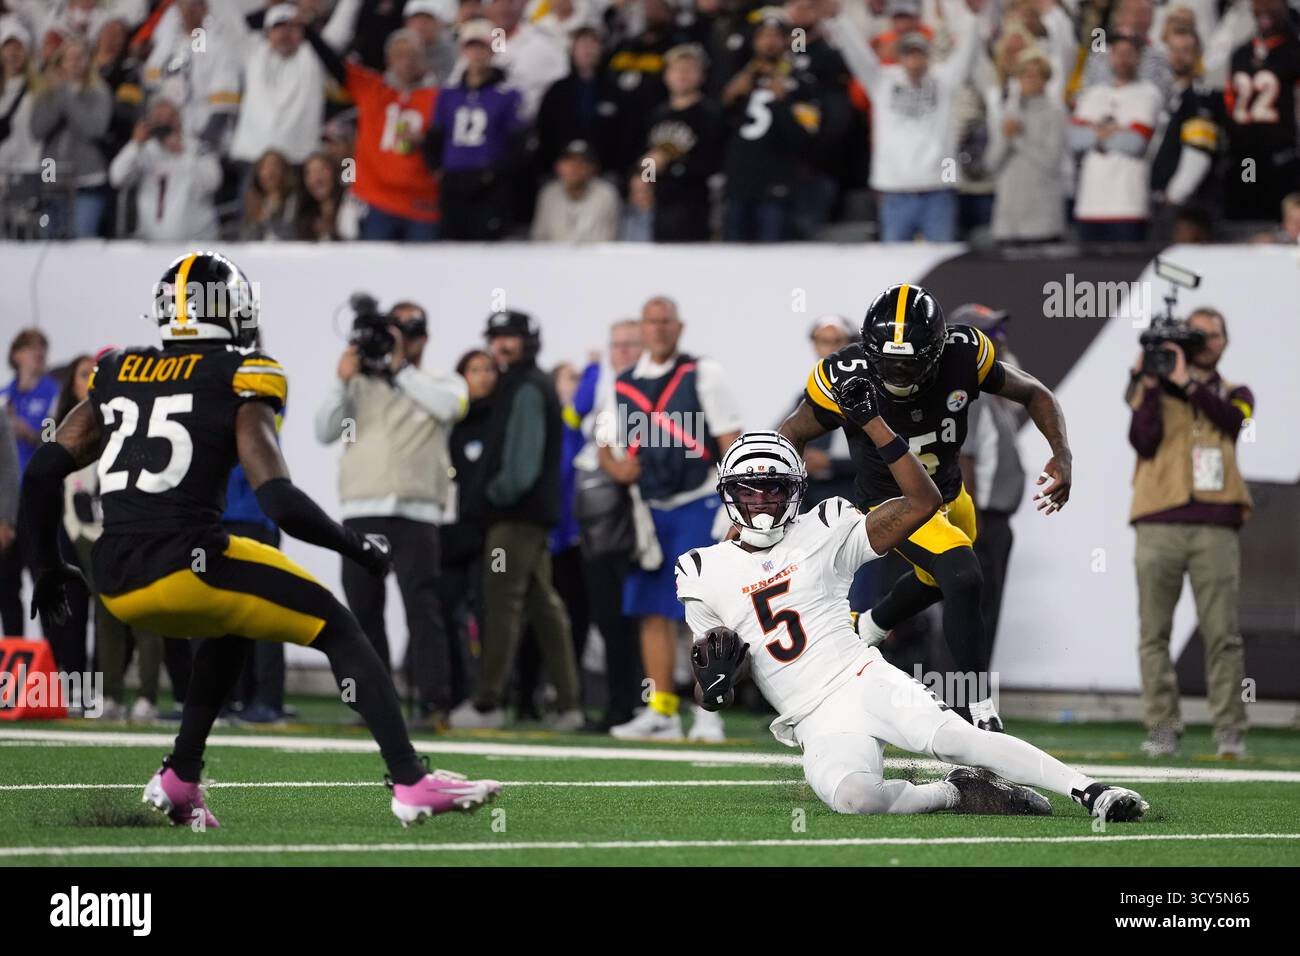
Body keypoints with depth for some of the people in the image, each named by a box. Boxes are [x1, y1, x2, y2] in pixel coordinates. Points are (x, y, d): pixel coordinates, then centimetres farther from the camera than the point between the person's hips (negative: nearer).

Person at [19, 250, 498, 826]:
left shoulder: (116, 375, 15)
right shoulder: (237, 380, -1)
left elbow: (42, 472, 12)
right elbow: (279, 502, -11)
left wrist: (48, 569, 25)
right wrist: (360, 548, 4)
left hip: (117, 585, 6)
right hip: (187, 564, -6)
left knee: (231, 627, 34)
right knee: (339, 631, 8)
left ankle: (179, 779, 26)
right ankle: (411, 783, -2)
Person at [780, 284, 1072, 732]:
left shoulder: (963, 356, -26)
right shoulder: (847, 379, -31)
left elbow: (1034, 395, -11)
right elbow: (794, 434, -14)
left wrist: (1062, 454, -27)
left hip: (948, 493, 5)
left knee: (935, 579, 31)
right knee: (964, 581, -26)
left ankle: (862, 631, 60)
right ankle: (980, 713, -18)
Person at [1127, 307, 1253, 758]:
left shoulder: (1234, 394, 18)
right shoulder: (1153, 390, 15)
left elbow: (1232, 420, -6)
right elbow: (1144, 442, -1)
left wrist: (1188, 383, -11)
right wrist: (1149, 385, -5)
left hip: (1216, 526, 0)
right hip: (1159, 523, 0)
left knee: (1222, 633, -6)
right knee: (1154, 632, -4)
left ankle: (1230, 732, -4)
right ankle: (1162, 730, -2)